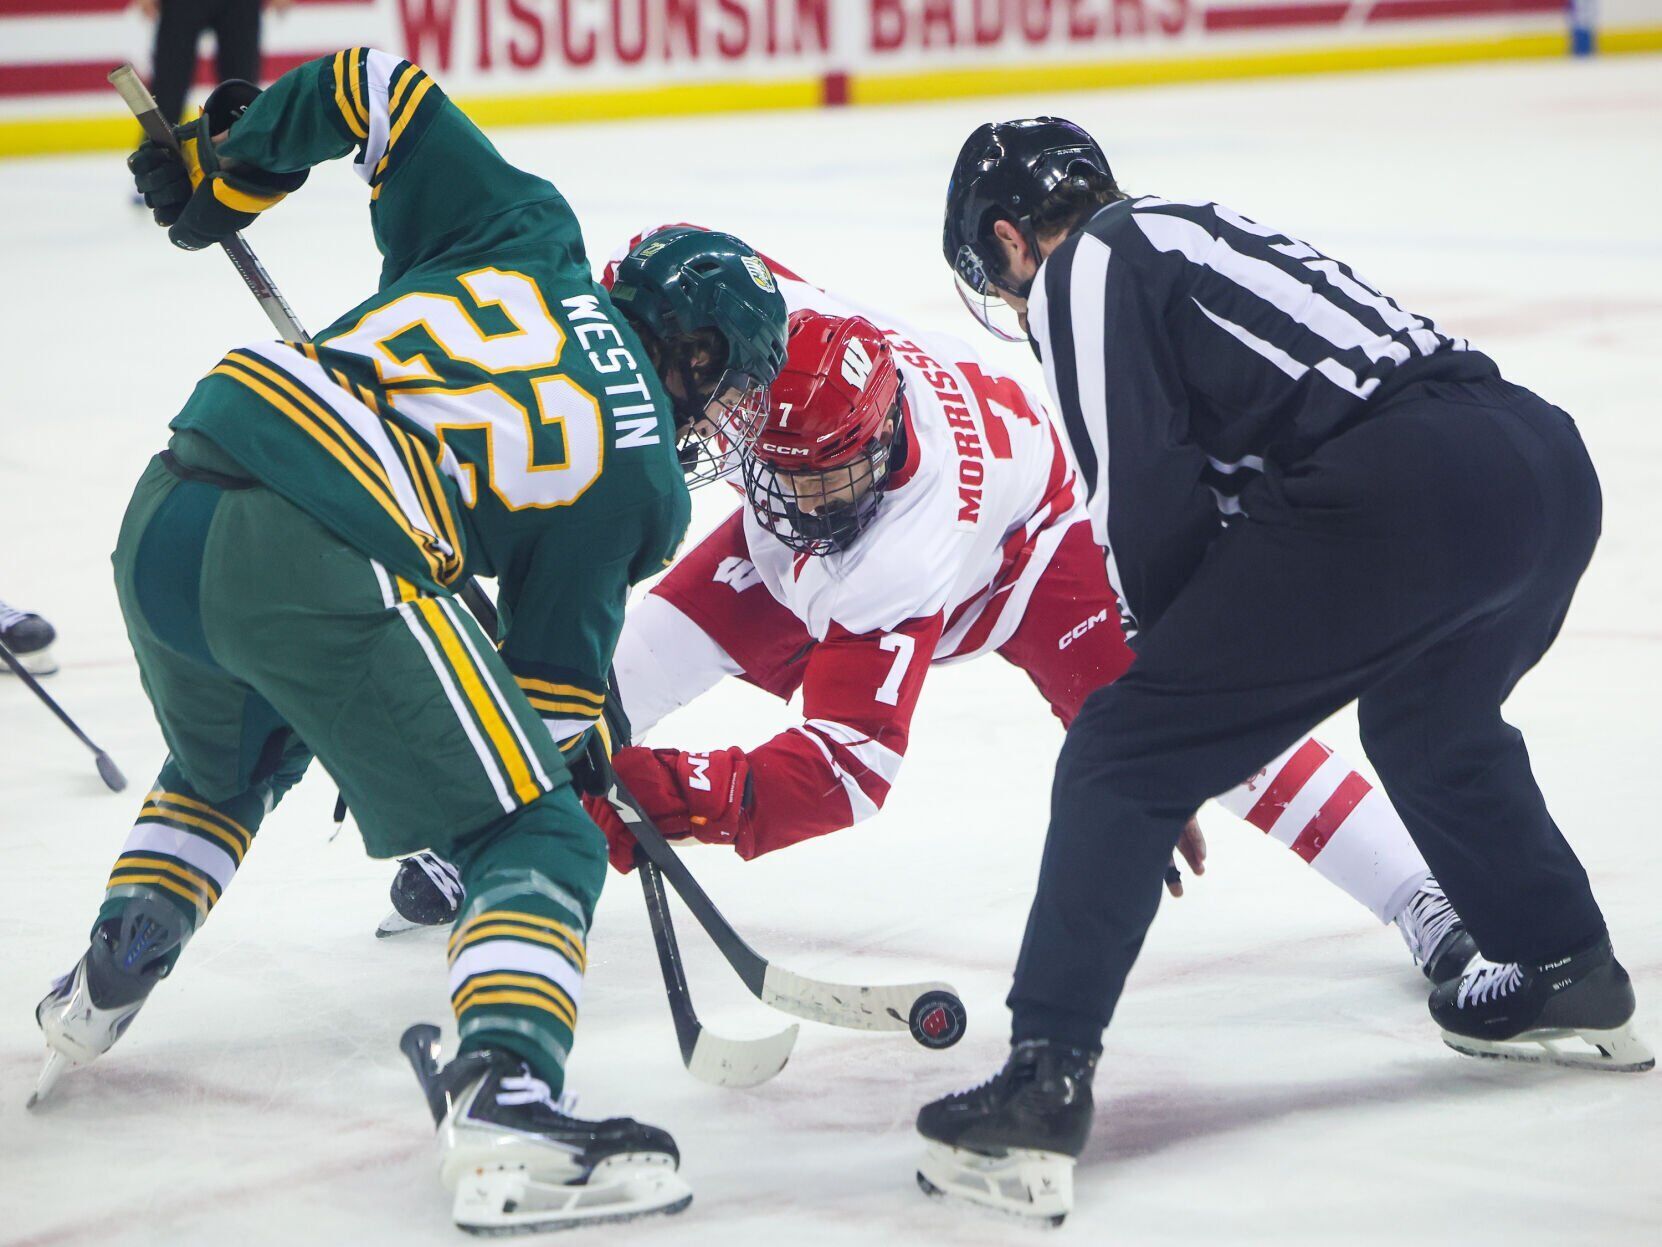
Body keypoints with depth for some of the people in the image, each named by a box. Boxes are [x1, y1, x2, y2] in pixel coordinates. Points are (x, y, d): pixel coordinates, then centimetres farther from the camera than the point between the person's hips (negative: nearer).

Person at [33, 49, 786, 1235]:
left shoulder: (526, 230, 21)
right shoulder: (641, 479, 8)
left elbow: (373, 86, 22)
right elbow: (553, 676, 10)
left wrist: (225, 169, 35)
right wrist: (569, 768, 29)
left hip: (171, 505, 7)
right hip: (318, 567, -7)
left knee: (229, 760, 38)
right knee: (535, 838, 2)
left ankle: (106, 980, 46)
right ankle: (505, 1104, -17)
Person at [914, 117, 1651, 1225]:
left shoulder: (1082, 270, 9)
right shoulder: (1191, 231, 34)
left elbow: (1147, 502, -2)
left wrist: (1179, 670, 13)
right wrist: (1204, 689, 36)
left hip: (1391, 497, -9)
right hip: (1552, 463, 9)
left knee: (1121, 761, -2)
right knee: (1429, 722, 38)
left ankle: (1044, 1085, -11)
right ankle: (1570, 979, 48)